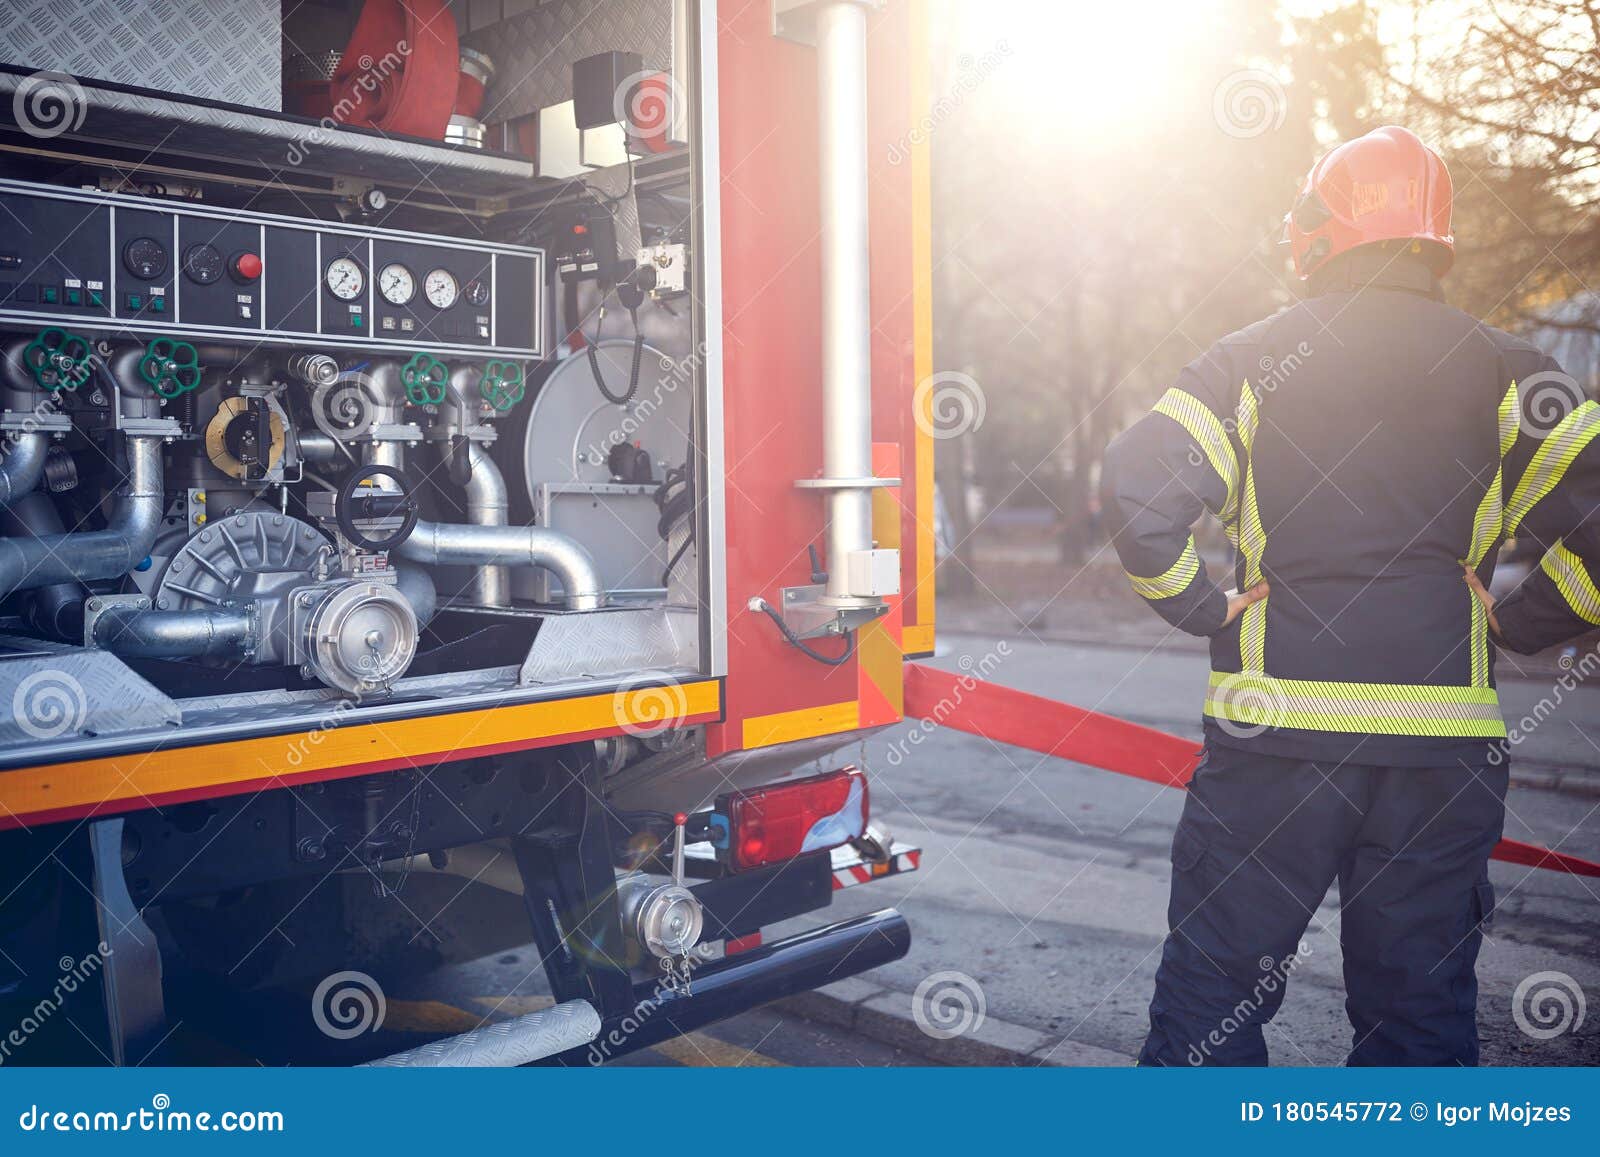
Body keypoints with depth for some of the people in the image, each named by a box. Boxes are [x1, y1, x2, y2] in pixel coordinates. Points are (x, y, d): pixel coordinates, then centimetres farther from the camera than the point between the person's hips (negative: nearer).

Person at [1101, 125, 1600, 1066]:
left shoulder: (1250, 361, 1)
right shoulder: (1502, 369, 5)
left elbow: (1138, 491, -13)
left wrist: (1203, 606, -1)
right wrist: (1517, 624, 7)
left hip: (1272, 726, -1)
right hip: (1447, 742, 2)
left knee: (1211, 989, 10)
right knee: (1422, 1010, 14)